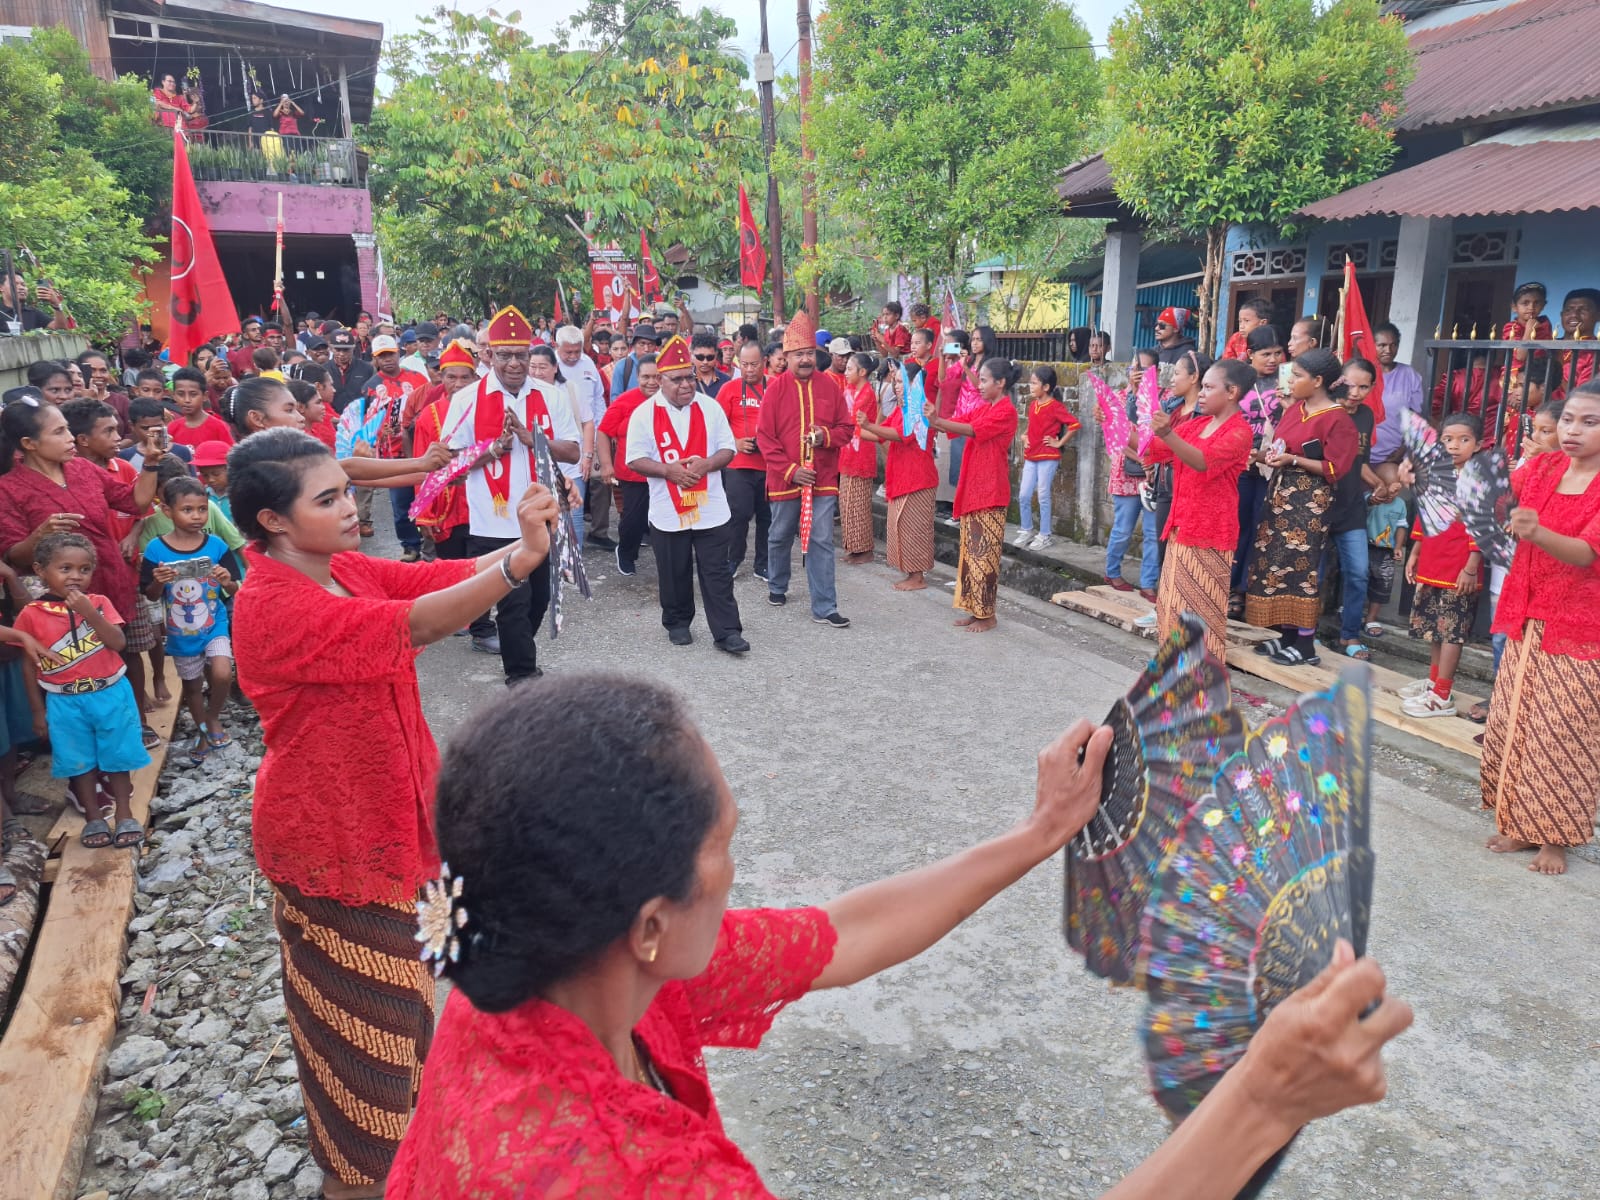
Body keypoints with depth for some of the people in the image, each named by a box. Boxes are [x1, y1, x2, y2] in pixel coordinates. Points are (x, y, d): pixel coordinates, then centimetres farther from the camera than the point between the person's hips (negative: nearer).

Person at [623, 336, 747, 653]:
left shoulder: (710, 407, 1)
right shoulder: (644, 414, -4)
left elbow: (727, 449, 3)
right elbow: (634, 460, -4)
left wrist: (705, 464, -17)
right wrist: (668, 470, -19)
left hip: (710, 509, 1)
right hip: (668, 512, -1)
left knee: (717, 574, 3)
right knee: (674, 575, 12)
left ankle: (726, 632, 7)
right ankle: (677, 623, 30)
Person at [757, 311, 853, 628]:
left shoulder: (829, 386, 1)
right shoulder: (775, 388, -5)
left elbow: (846, 427, 7)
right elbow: (764, 436, -6)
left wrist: (826, 436, -15)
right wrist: (790, 471, -13)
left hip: (823, 479, 0)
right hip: (784, 479, 0)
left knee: (822, 541, -2)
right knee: (780, 537, 16)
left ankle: (824, 607, 2)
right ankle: (777, 587, 41)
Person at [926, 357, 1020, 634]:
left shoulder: (1006, 411, -11)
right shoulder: (983, 409, 17)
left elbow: (972, 430, -24)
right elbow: (958, 425, 7)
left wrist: (935, 421, -33)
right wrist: (934, 418, -11)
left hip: (990, 492, -9)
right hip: (972, 490, 9)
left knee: (984, 553, -5)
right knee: (972, 551, 11)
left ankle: (987, 616, 3)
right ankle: (976, 610, 18)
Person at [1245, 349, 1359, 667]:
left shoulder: (1338, 419, -13)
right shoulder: (1293, 408, 10)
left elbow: (1335, 469, -14)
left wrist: (1293, 460, -19)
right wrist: (1270, 456, 1)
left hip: (1308, 500, -8)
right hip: (1279, 492, 8)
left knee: (1301, 566, -6)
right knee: (1274, 561, 9)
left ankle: (1306, 643, 3)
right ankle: (1286, 634, 19)